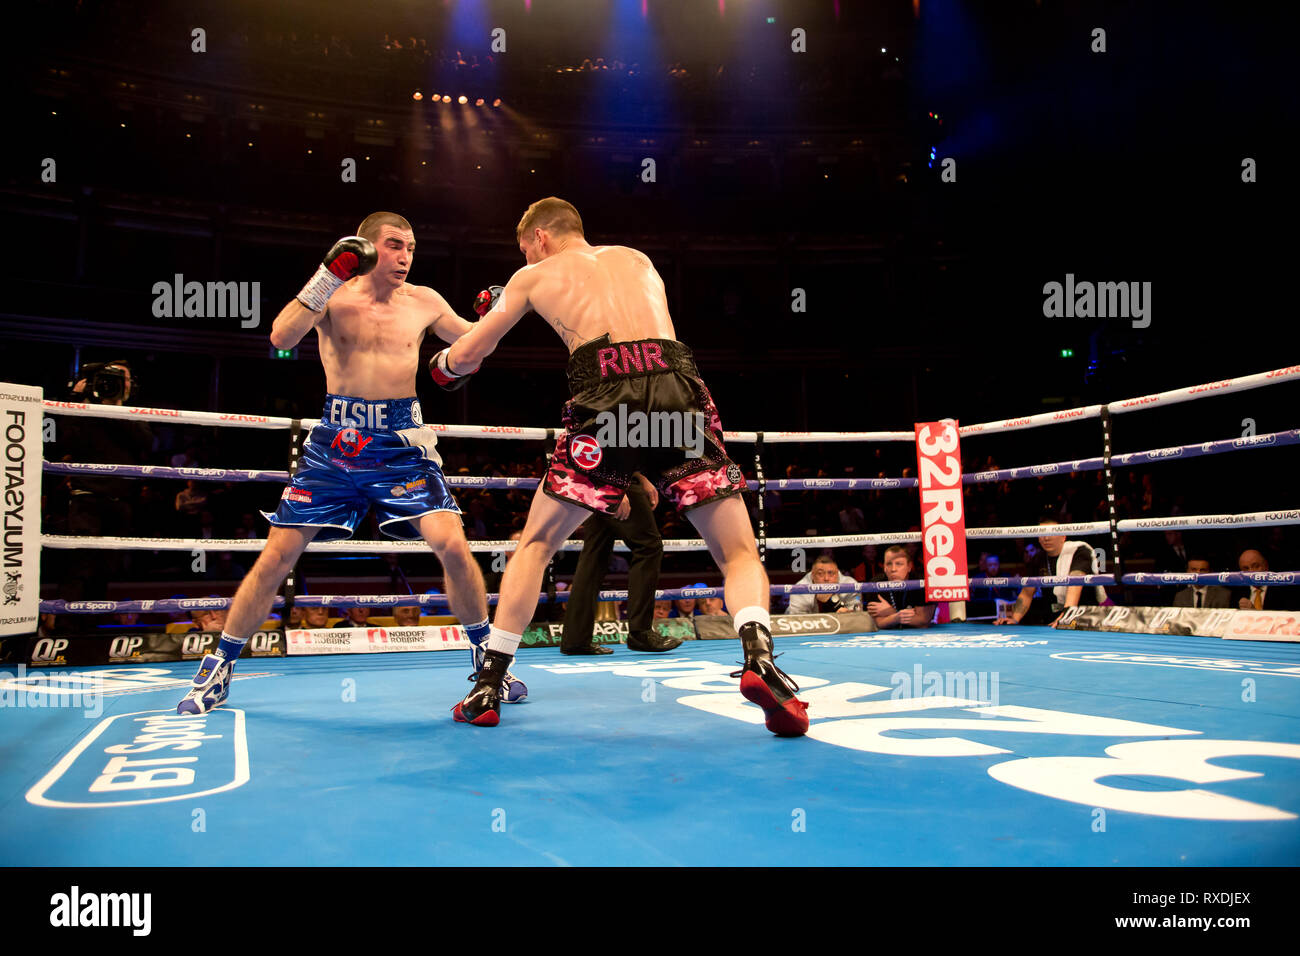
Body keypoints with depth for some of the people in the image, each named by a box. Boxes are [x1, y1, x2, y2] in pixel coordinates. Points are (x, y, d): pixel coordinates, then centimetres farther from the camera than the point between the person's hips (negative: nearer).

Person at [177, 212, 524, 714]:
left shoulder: (423, 302, 7)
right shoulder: (333, 293, 2)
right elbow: (281, 338, -14)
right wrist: (329, 275, -20)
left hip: (401, 442, 1)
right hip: (335, 443, 0)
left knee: (452, 544, -16)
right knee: (278, 553, 2)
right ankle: (219, 668, 20)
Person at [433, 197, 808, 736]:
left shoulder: (534, 276, 25)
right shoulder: (638, 259, 32)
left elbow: (466, 357, 28)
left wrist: (442, 361, 54)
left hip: (605, 398, -1)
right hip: (680, 390, 2)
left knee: (536, 544, 18)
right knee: (739, 553, 8)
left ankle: (487, 688, 16)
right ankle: (759, 658, -19)